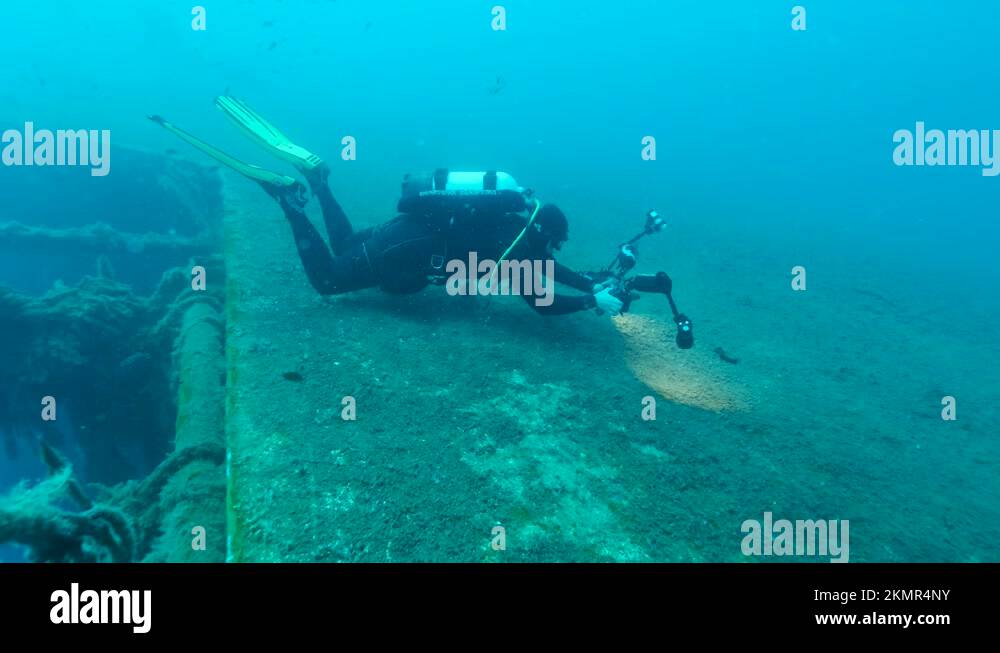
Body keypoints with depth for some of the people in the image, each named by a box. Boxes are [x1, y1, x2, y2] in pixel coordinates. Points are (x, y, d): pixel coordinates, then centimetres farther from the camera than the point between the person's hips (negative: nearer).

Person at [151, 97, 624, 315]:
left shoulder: (517, 229, 11)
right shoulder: (518, 239, -13)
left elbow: (543, 268, 27)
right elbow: (543, 301, -18)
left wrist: (593, 284, 21)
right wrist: (594, 301, -6)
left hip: (412, 232, 9)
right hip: (408, 247, -9)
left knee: (345, 248, 30)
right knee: (327, 279, -3)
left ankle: (315, 178, 23)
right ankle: (291, 202, -4)